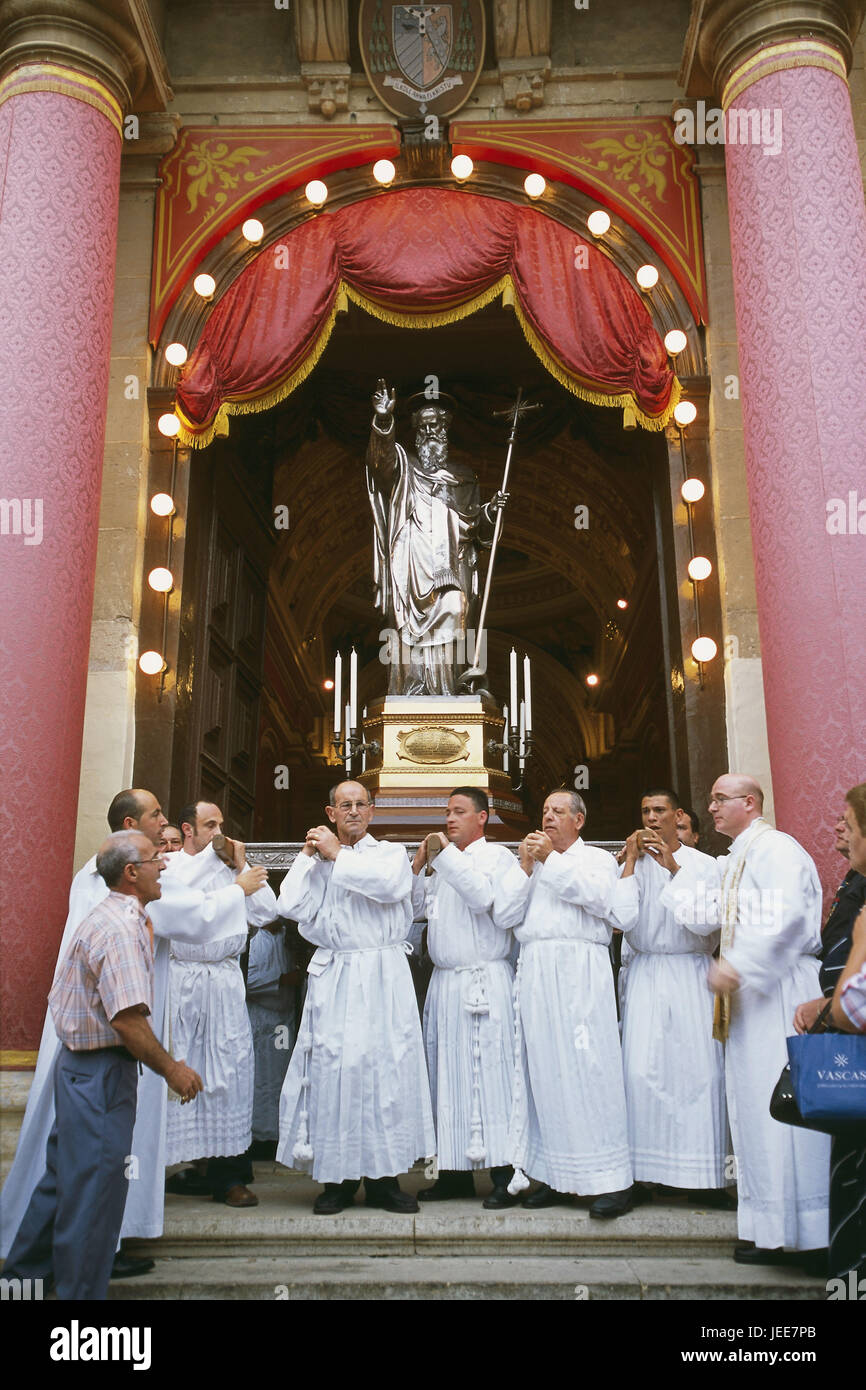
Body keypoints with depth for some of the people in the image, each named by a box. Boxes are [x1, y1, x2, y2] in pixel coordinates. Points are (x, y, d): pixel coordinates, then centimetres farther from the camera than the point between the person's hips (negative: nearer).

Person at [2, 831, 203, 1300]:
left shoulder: (113, 917, 11)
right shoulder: (120, 929, -22)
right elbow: (127, 1018, -28)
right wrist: (171, 1069, -18)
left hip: (79, 1064, 11)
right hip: (101, 1071, -11)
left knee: (66, 1173, 22)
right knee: (94, 1186, 1)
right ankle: (81, 1289, 14)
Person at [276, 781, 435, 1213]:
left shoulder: (391, 853, 10)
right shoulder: (315, 860, 14)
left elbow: (390, 884, -13)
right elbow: (290, 906, 0)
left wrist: (338, 855, -8)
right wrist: (309, 855, 0)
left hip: (383, 977, -1)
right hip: (333, 978, 1)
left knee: (386, 1065, -3)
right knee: (331, 1066, -4)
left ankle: (383, 1178, 7)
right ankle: (337, 1178, 9)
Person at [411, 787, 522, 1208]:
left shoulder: (496, 855, 0)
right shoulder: (443, 863, 20)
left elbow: (484, 897, -18)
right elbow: (414, 908, 16)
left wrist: (447, 856, -14)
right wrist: (418, 865, 5)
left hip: (484, 980, -7)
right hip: (444, 981, 7)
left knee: (488, 1071, -7)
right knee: (447, 1074, 7)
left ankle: (504, 1176, -1)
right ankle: (455, 1173, 14)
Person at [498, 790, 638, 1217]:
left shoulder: (598, 858, 11)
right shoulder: (528, 863, 23)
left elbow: (600, 897, -11)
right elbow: (503, 910, 11)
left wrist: (552, 860, -8)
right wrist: (525, 865, 1)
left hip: (579, 971, -4)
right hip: (534, 970, 4)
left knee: (587, 1068, -9)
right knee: (544, 1070, 2)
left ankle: (612, 1179, -5)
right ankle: (556, 1176, 9)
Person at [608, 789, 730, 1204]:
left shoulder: (704, 864, 5)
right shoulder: (631, 865, 7)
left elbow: (706, 923, -10)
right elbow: (622, 919, -8)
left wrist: (673, 867, -13)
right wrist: (631, 861, -5)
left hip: (692, 973, 0)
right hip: (646, 974, 0)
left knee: (700, 1068, -4)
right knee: (641, 1068, -9)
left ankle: (703, 1176, 7)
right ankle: (642, 1171, 1)